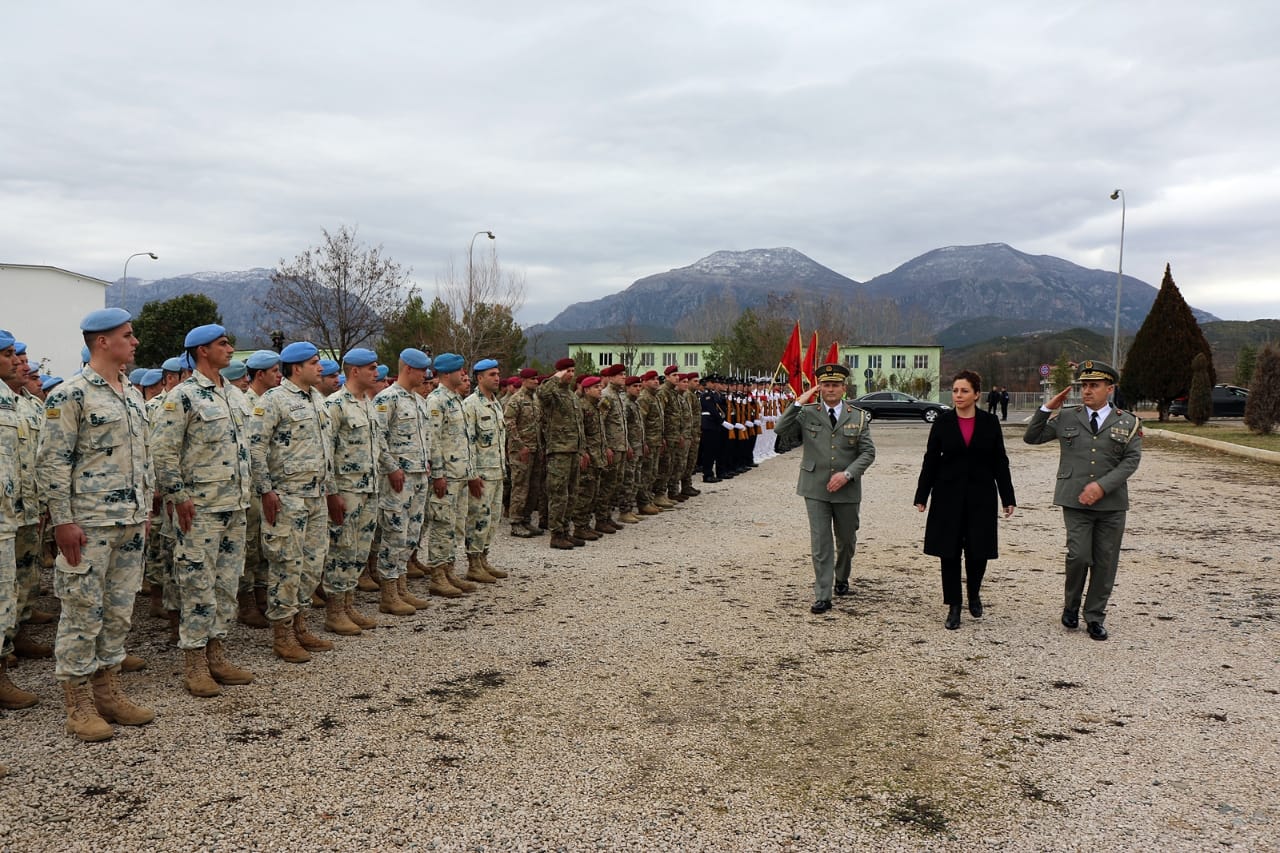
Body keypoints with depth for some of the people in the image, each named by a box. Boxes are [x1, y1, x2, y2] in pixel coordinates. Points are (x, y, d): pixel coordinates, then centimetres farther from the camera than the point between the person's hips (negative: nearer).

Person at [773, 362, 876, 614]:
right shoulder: (807, 414, 0)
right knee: (820, 543, -2)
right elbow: (781, 432, -10)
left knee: (846, 540, 17)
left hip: (847, 489, 1)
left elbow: (868, 452, -1)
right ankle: (822, 596, 3)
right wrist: (798, 403, -16)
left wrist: (847, 474, -15)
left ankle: (841, 578, 43)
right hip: (815, 489, -1)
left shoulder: (858, 416, 2)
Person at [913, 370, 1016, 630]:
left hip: (980, 497, 0)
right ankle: (954, 606, 13)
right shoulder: (942, 422, 0)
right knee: (949, 552, 2)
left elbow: (1000, 462, 4)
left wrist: (1007, 498, 2)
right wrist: (921, 496, 0)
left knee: (978, 552, 4)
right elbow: (930, 460, 2)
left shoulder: (990, 422, 1)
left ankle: (974, 594, 32)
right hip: (948, 496, 0)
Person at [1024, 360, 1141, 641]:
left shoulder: (1128, 423, 6)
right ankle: (1071, 605, 13)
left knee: (1105, 562, 5)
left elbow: (1131, 460, -3)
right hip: (1075, 501, -1)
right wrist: (1047, 409, -3)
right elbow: (1031, 438, 9)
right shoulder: (1066, 417, 7)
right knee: (1079, 556, -11)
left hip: (1112, 503, 1)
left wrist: (1102, 485, -15)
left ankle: (1095, 616, 19)